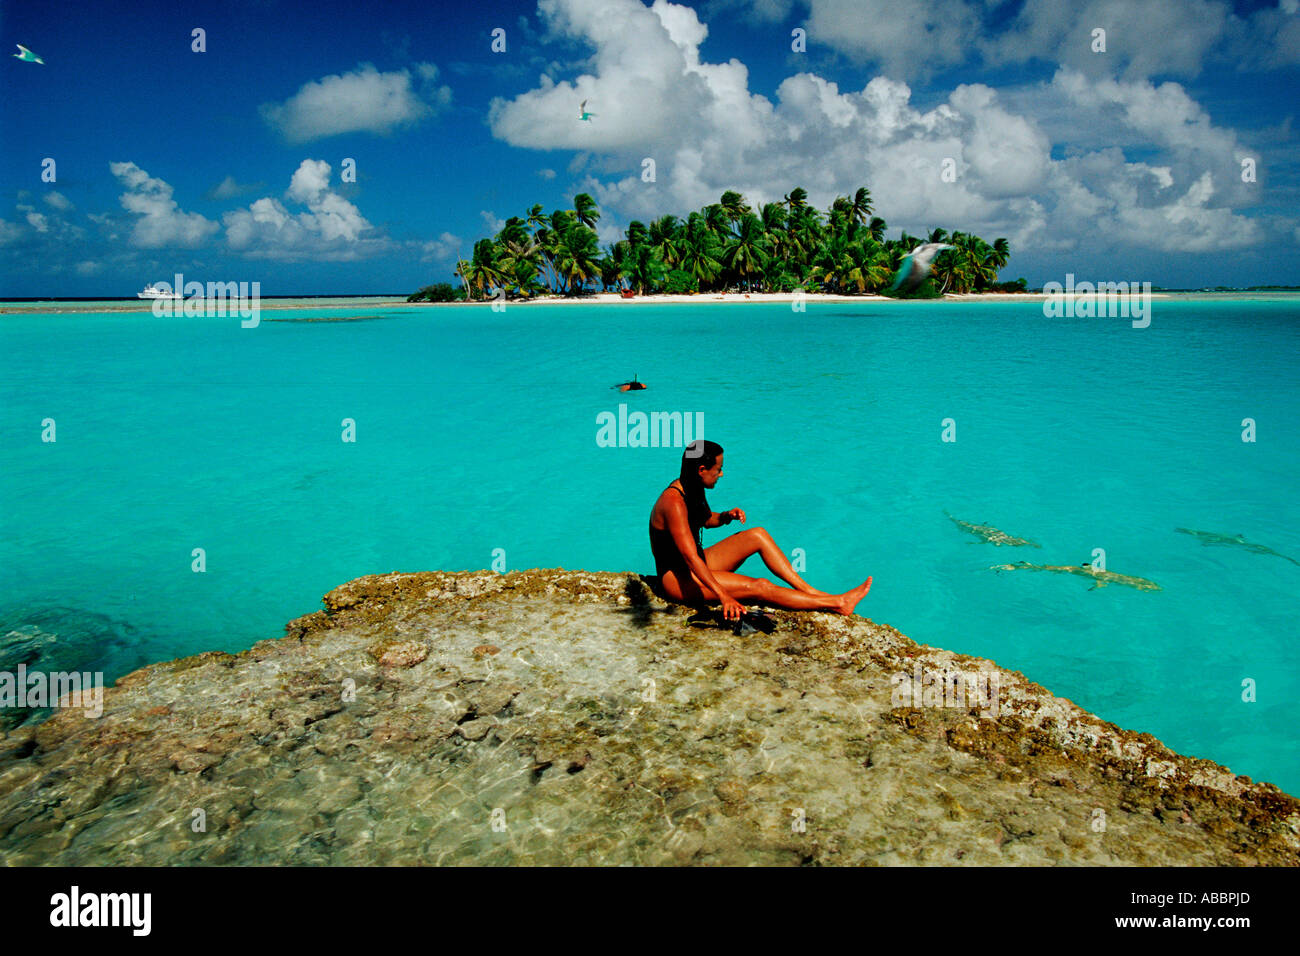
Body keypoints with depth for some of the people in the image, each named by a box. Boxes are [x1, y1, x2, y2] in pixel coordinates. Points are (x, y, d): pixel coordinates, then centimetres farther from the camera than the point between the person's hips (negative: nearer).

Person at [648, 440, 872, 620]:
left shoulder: (690, 490, 3)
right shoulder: (674, 503, -27)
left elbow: (707, 520, 24)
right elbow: (690, 556, -34)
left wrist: (726, 516, 0)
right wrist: (724, 597, -40)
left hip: (697, 565, 10)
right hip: (678, 579, -10)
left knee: (758, 535, -2)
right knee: (759, 587, -20)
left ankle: (810, 591, -4)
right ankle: (837, 604, -13)